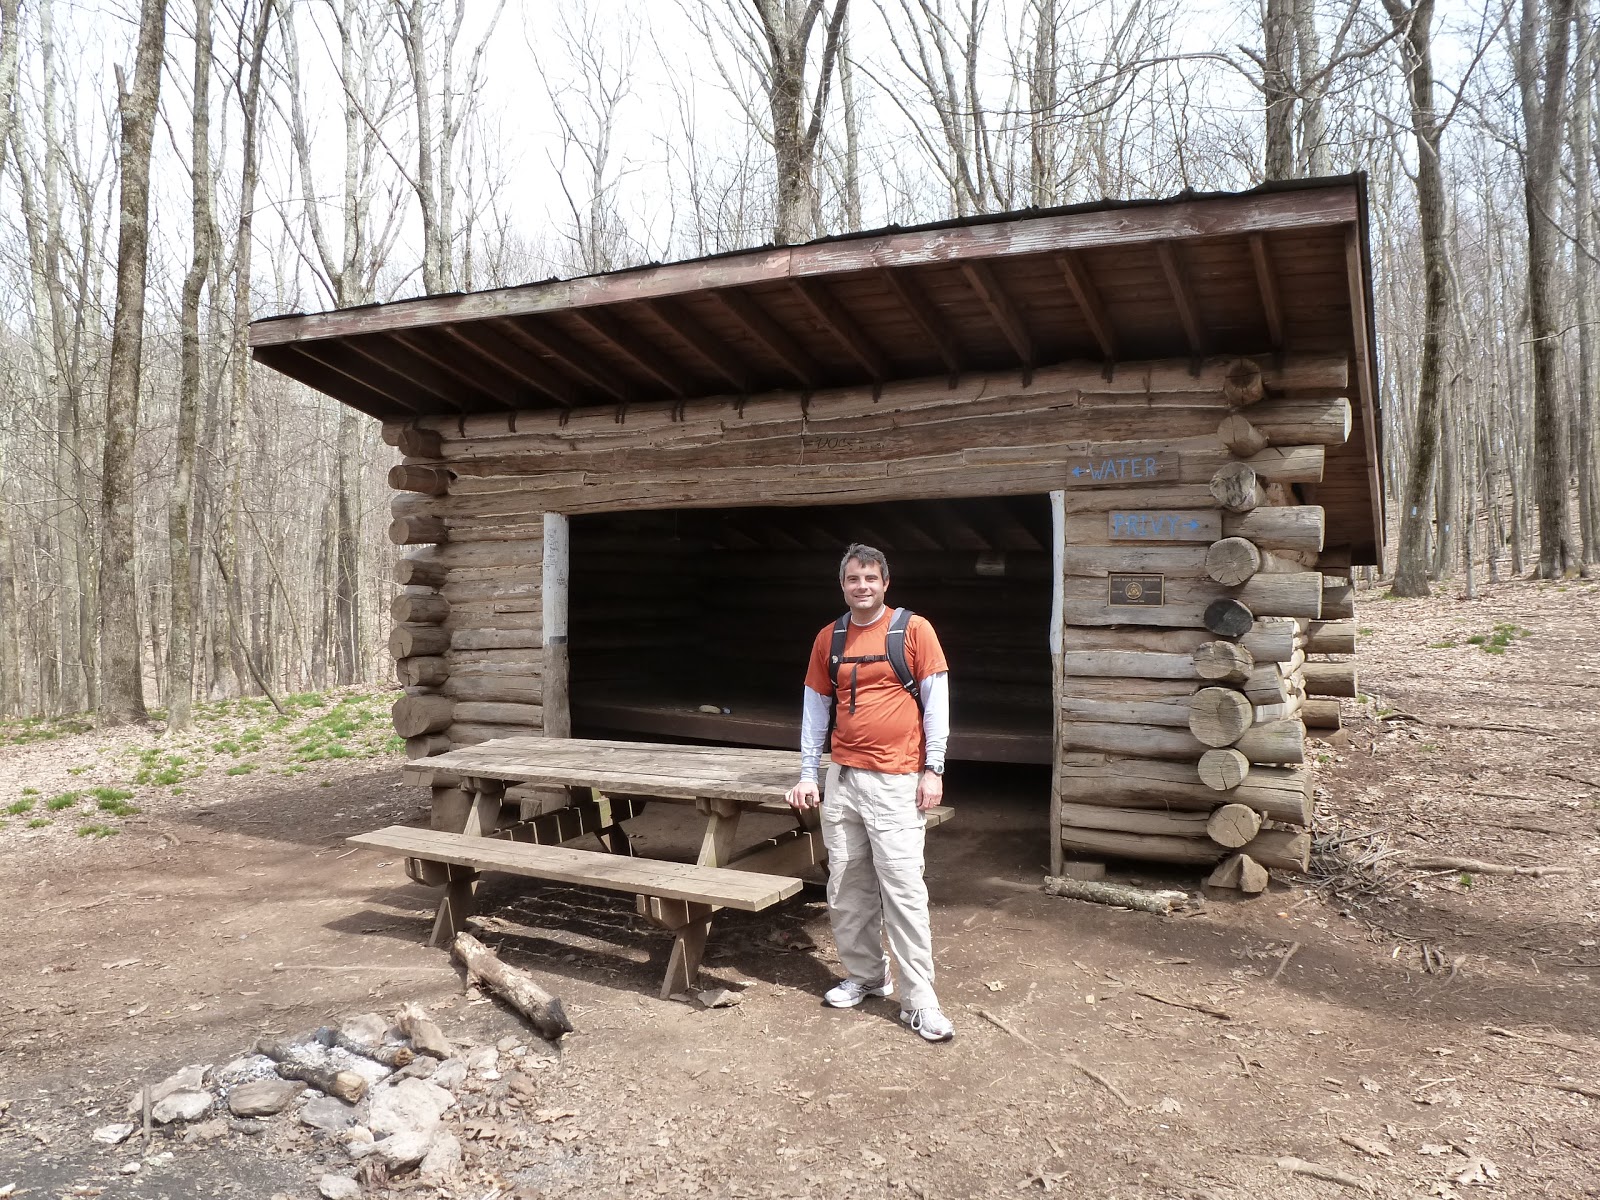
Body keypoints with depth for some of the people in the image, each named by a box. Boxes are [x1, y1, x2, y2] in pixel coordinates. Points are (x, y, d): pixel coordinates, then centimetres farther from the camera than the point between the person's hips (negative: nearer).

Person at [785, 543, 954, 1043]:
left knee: (903, 889, -6)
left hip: (895, 782, -4)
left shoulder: (914, 629, -3)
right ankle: (865, 974, 27)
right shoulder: (828, 638, 9)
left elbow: (936, 699, -3)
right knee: (847, 887, 10)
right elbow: (815, 706, 14)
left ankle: (919, 1001, 3)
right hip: (842, 778, 5)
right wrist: (808, 774, 10)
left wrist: (933, 769, -7)